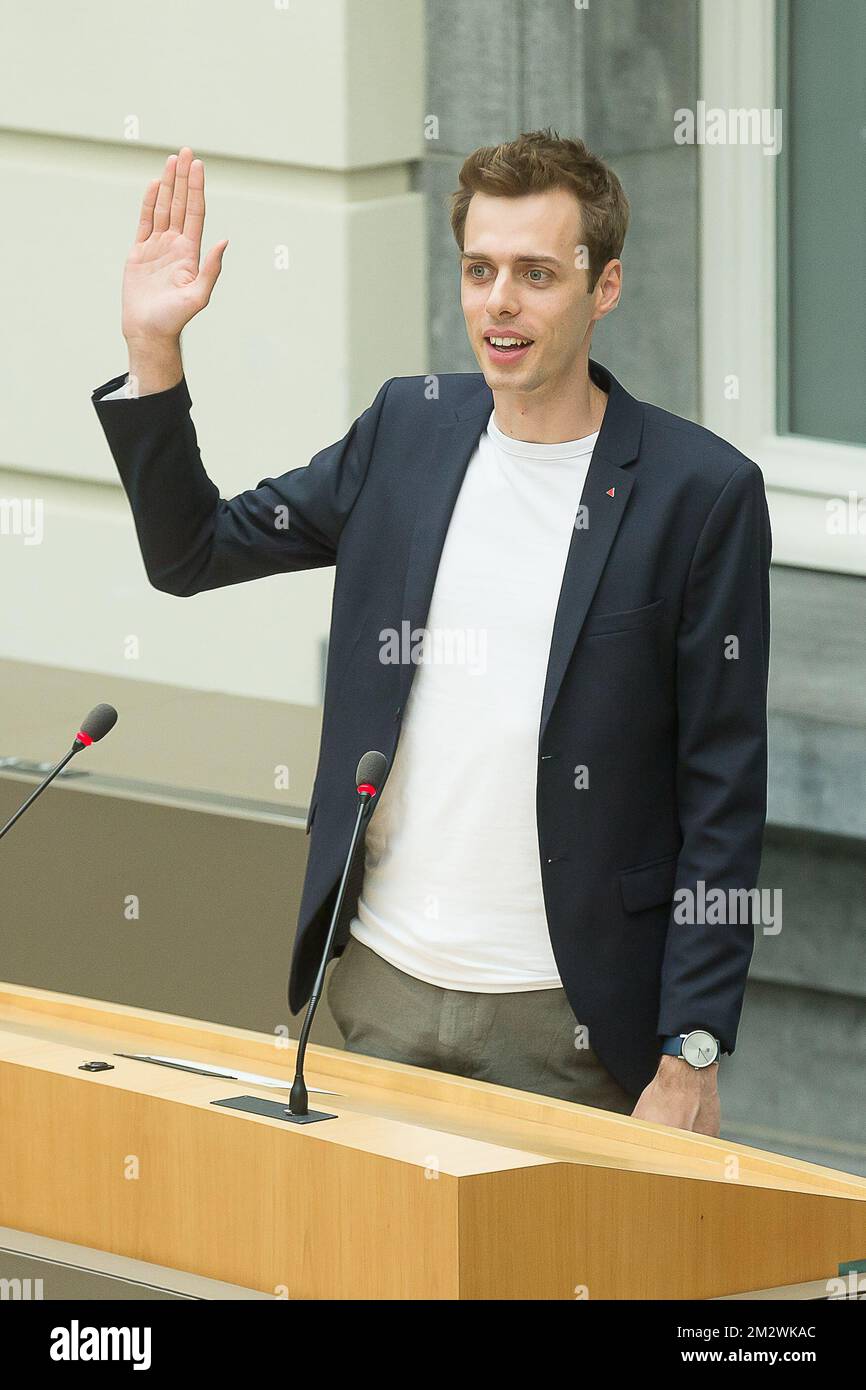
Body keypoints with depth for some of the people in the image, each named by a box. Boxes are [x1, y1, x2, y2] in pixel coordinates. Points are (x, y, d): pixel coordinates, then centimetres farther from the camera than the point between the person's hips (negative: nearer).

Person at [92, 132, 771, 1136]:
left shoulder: (700, 492, -7)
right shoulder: (407, 431, 7)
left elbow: (723, 794, -7)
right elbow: (191, 551, 15)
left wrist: (691, 1060, -10)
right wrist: (152, 348, 2)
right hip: (380, 991, 4)